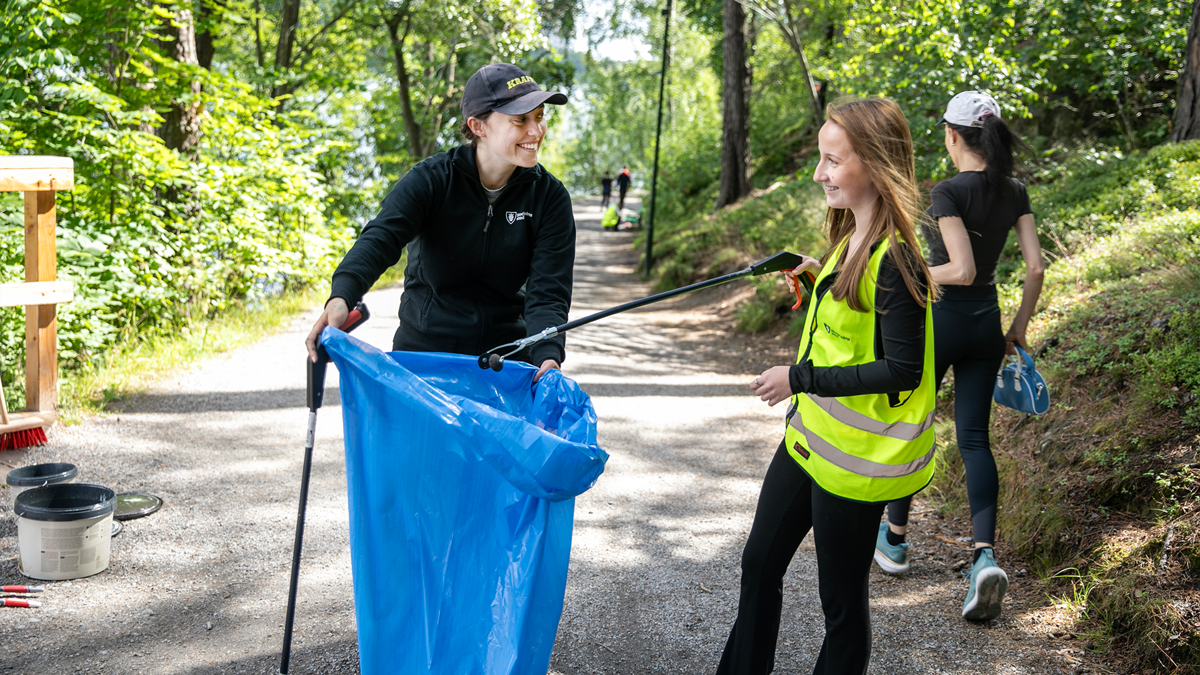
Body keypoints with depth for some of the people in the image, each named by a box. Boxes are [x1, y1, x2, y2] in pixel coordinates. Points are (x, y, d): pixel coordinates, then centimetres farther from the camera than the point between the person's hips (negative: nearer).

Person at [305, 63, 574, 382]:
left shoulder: (550, 197, -6)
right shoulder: (431, 180, -11)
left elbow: (548, 291, -13)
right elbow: (380, 238, -27)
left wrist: (548, 356, -33)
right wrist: (341, 297, -47)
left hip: (505, 353, 1)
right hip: (422, 349, -1)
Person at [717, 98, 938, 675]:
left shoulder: (894, 262, -23)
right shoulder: (850, 238, 6)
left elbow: (903, 370, -24)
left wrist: (801, 378, -22)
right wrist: (817, 279, 6)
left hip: (854, 457, -10)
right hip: (809, 435, 10)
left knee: (841, 603, 7)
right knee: (759, 566, 20)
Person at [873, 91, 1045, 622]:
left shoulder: (949, 192, -16)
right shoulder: (1014, 192, 3)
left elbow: (963, 270, -23)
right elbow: (1035, 267, 2)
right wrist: (1019, 329, 10)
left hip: (939, 318, -6)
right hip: (986, 324, 6)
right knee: (974, 437, 6)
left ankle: (895, 539, 26)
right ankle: (985, 555, -11)